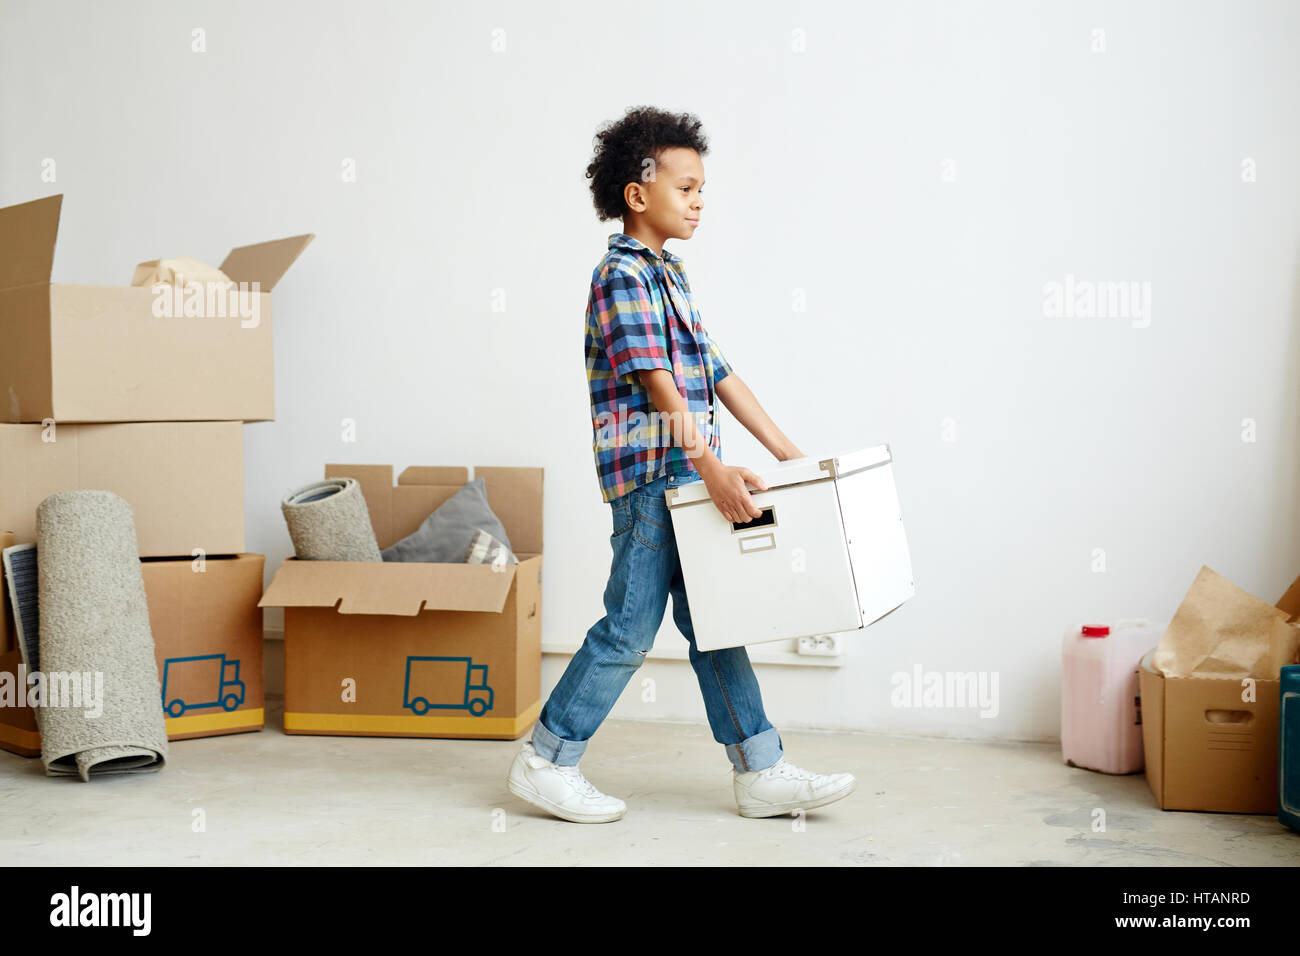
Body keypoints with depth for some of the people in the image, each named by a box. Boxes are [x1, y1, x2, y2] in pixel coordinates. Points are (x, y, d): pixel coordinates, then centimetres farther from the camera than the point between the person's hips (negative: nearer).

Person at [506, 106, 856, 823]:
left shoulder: (669, 277, 20)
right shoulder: (622, 274, -9)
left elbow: (718, 374, 19)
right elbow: (655, 380, -21)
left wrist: (786, 452, 14)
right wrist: (709, 464, -29)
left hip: (688, 479, 9)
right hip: (650, 476, -9)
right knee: (630, 628, -4)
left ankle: (762, 773, 13)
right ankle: (546, 763, 9)